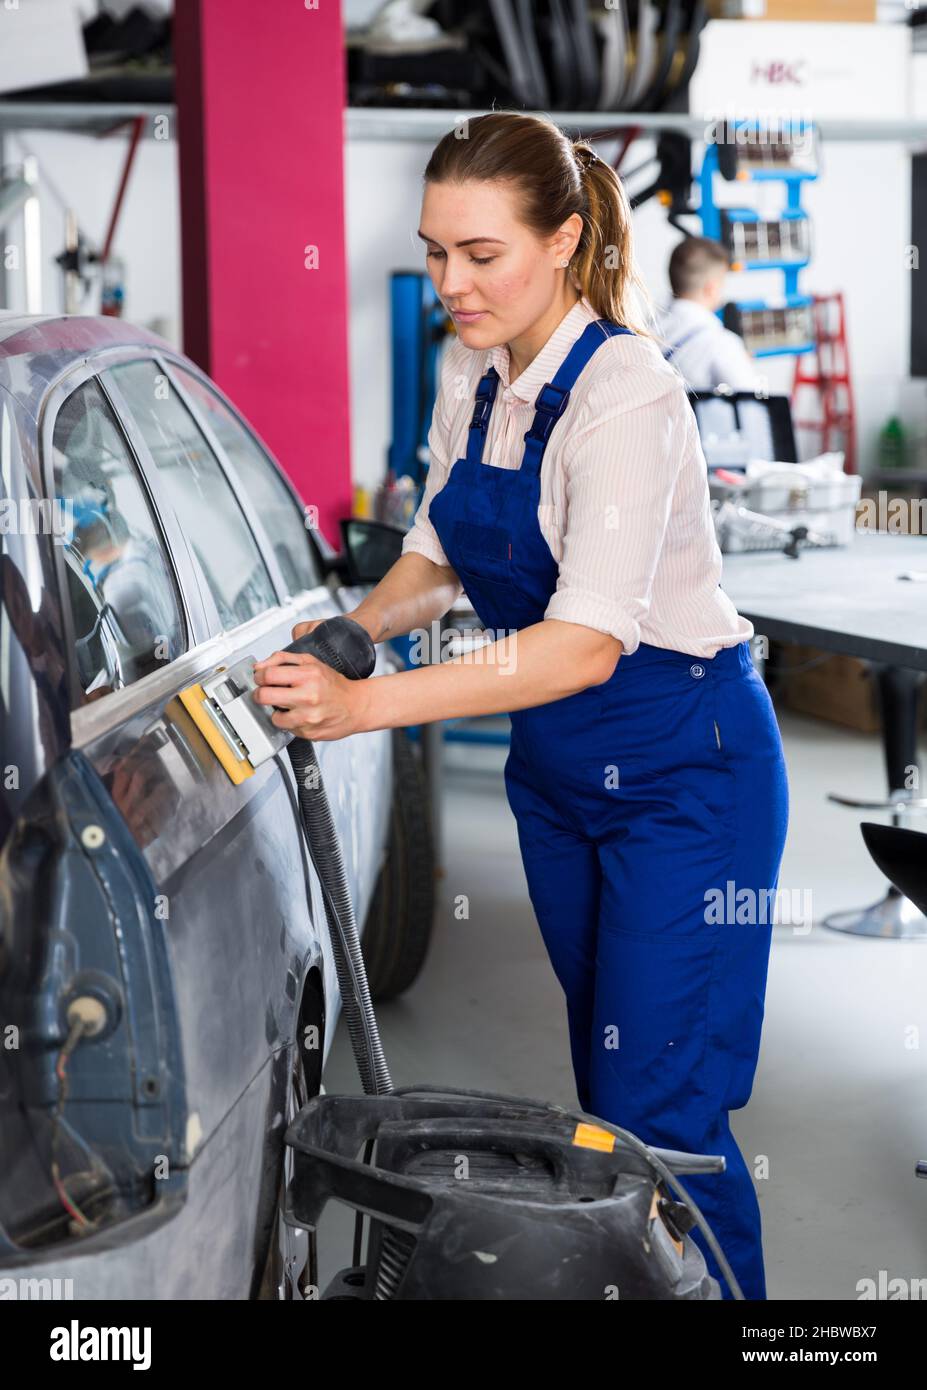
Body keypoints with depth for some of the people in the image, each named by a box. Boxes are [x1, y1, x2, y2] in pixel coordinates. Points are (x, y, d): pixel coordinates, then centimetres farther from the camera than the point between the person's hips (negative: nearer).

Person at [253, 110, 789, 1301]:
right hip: (554, 768, 8)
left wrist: (363, 704, -38)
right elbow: (441, 553, 14)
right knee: (603, 1077, 17)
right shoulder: (470, 372, 1)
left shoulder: (624, 395, -24)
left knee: (659, 1110, -6)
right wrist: (356, 626, -7)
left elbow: (587, 643, -32)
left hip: (683, 771, -8)